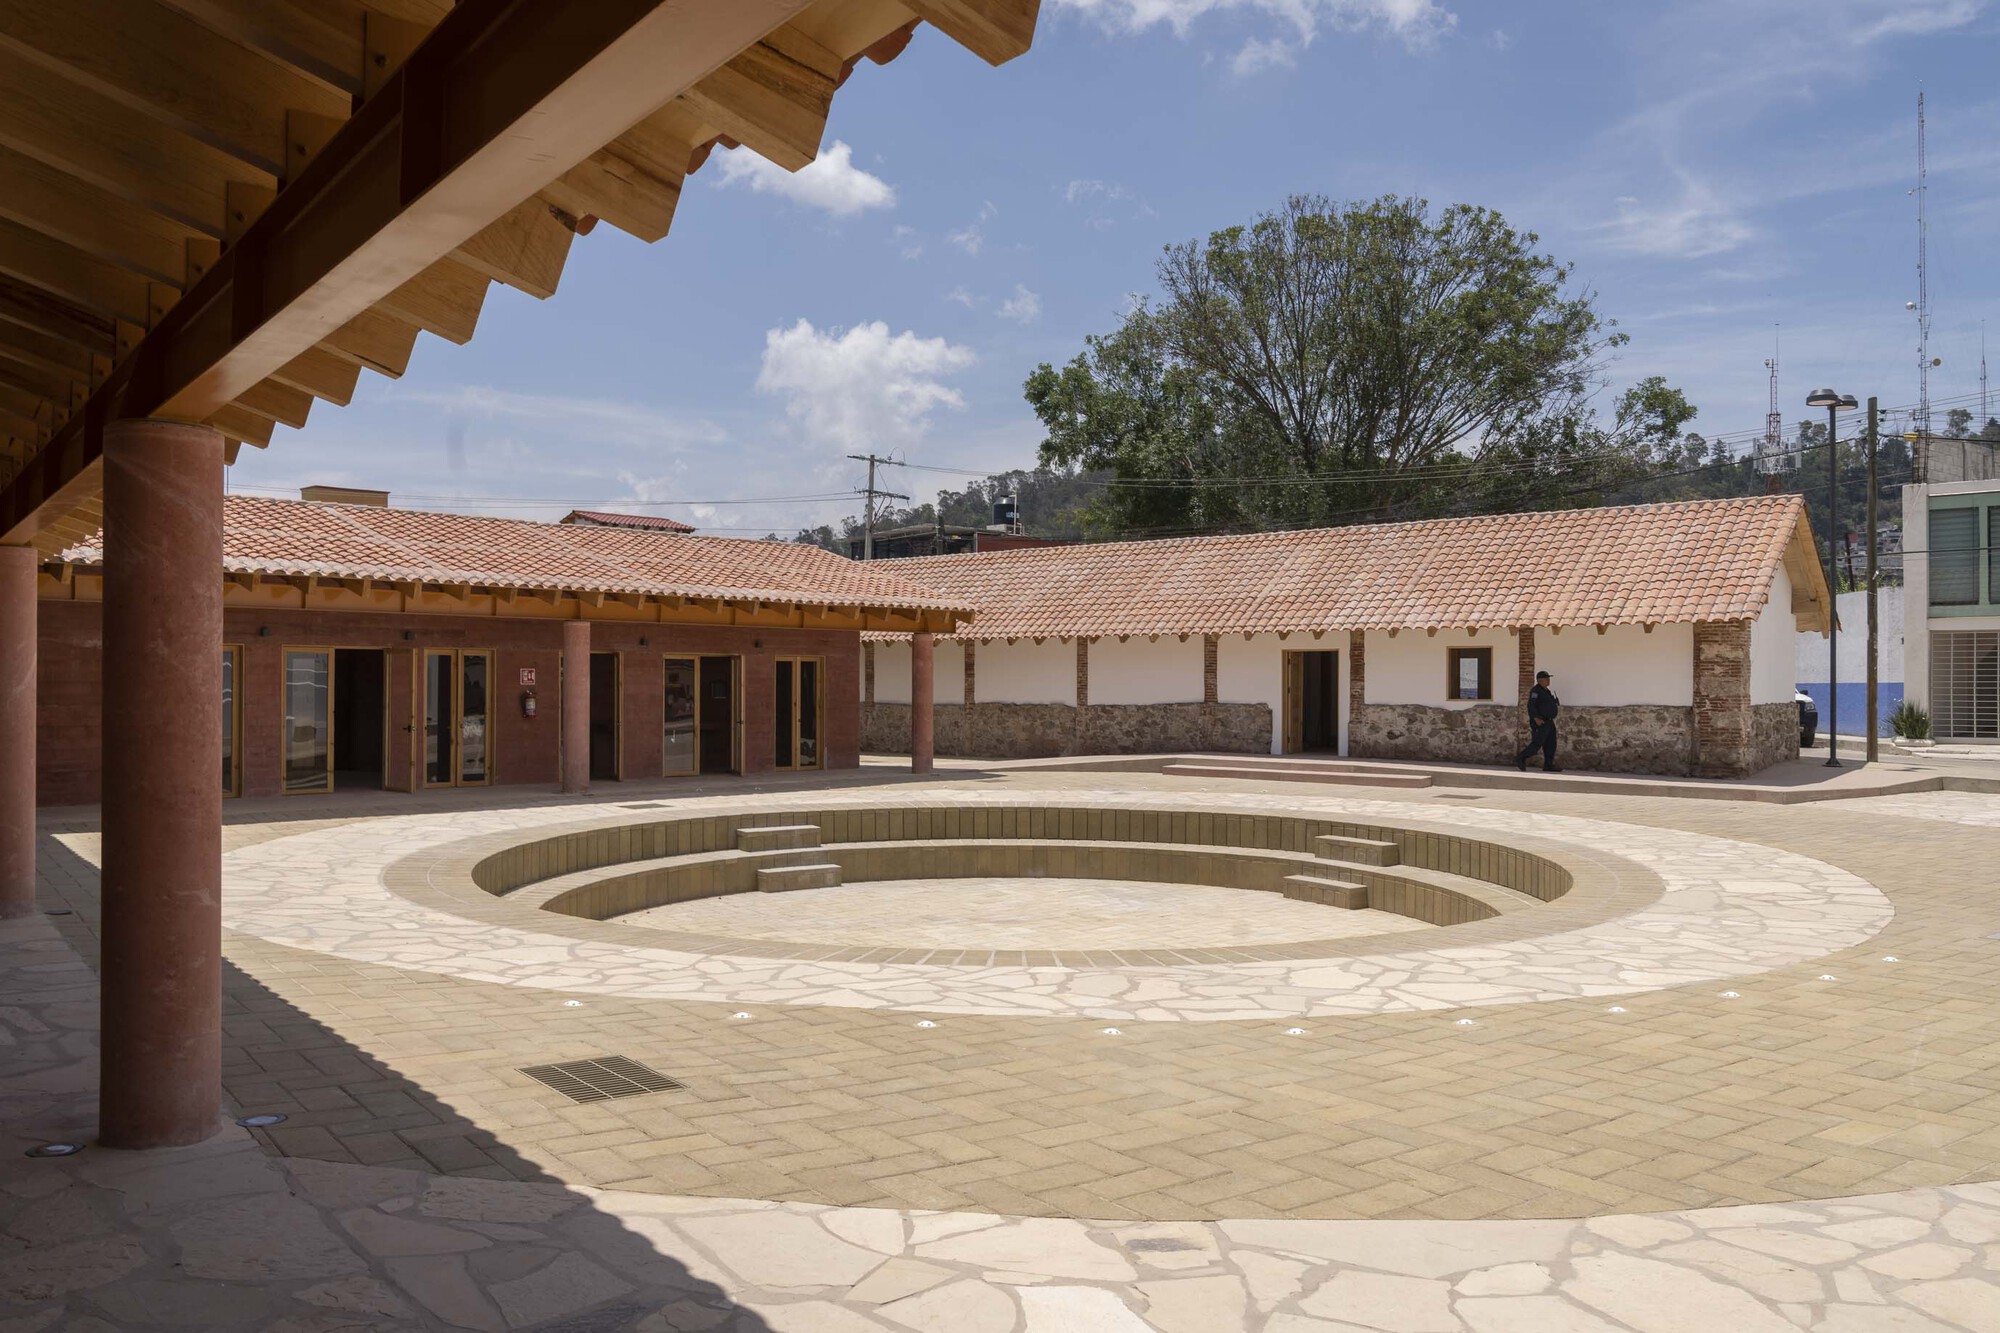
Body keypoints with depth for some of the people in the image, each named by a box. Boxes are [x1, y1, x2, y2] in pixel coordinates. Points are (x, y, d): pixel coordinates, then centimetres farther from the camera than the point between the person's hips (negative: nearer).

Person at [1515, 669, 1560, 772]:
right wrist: (1536, 719, -30)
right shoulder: (1536, 690, -14)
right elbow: (1531, 705, -22)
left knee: (1551, 745, 6)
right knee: (1536, 744, -11)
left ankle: (1548, 765, 7)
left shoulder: (1546, 691, 16)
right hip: (1540, 722, -10)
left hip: (1548, 722, 10)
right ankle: (1520, 759, -2)